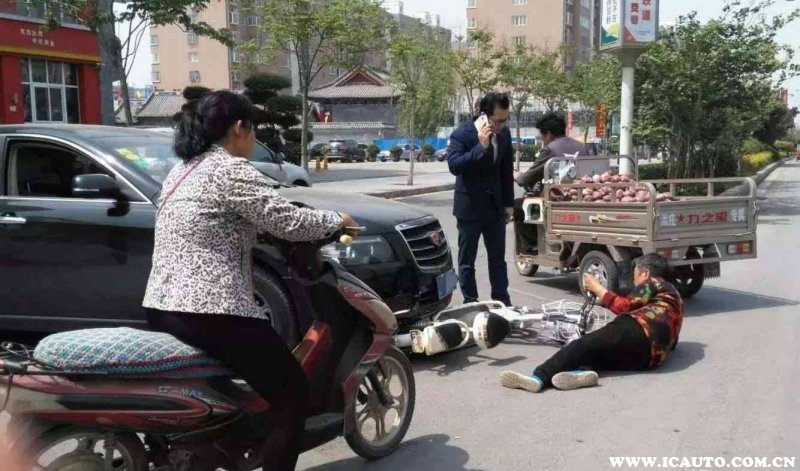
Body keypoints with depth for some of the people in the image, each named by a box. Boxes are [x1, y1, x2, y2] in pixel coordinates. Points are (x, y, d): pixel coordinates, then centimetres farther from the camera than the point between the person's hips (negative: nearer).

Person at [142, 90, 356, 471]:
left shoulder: (182, 171, 17)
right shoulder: (230, 170, -11)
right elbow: (287, 221, -15)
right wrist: (336, 221, 3)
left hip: (161, 308, 10)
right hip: (208, 311, -10)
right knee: (292, 394, -1)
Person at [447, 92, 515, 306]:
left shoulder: (504, 134, 2)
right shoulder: (462, 134, -14)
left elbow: (507, 170, 11)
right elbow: (454, 166, -25)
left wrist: (509, 203, 11)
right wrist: (481, 147, -31)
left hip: (495, 206, 5)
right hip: (470, 207, -5)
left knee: (498, 258, 10)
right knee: (467, 260, 4)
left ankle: (502, 303, 19)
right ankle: (470, 303, 14)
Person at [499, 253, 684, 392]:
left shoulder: (653, 282, 16)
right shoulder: (674, 297, 41)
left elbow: (625, 306, 1)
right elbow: (672, 341, 37)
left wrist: (597, 288, 12)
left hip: (639, 332, -8)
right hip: (651, 355, 8)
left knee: (581, 346, -17)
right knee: (584, 351, -1)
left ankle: (539, 378, -40)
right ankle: (581, 374, -37)